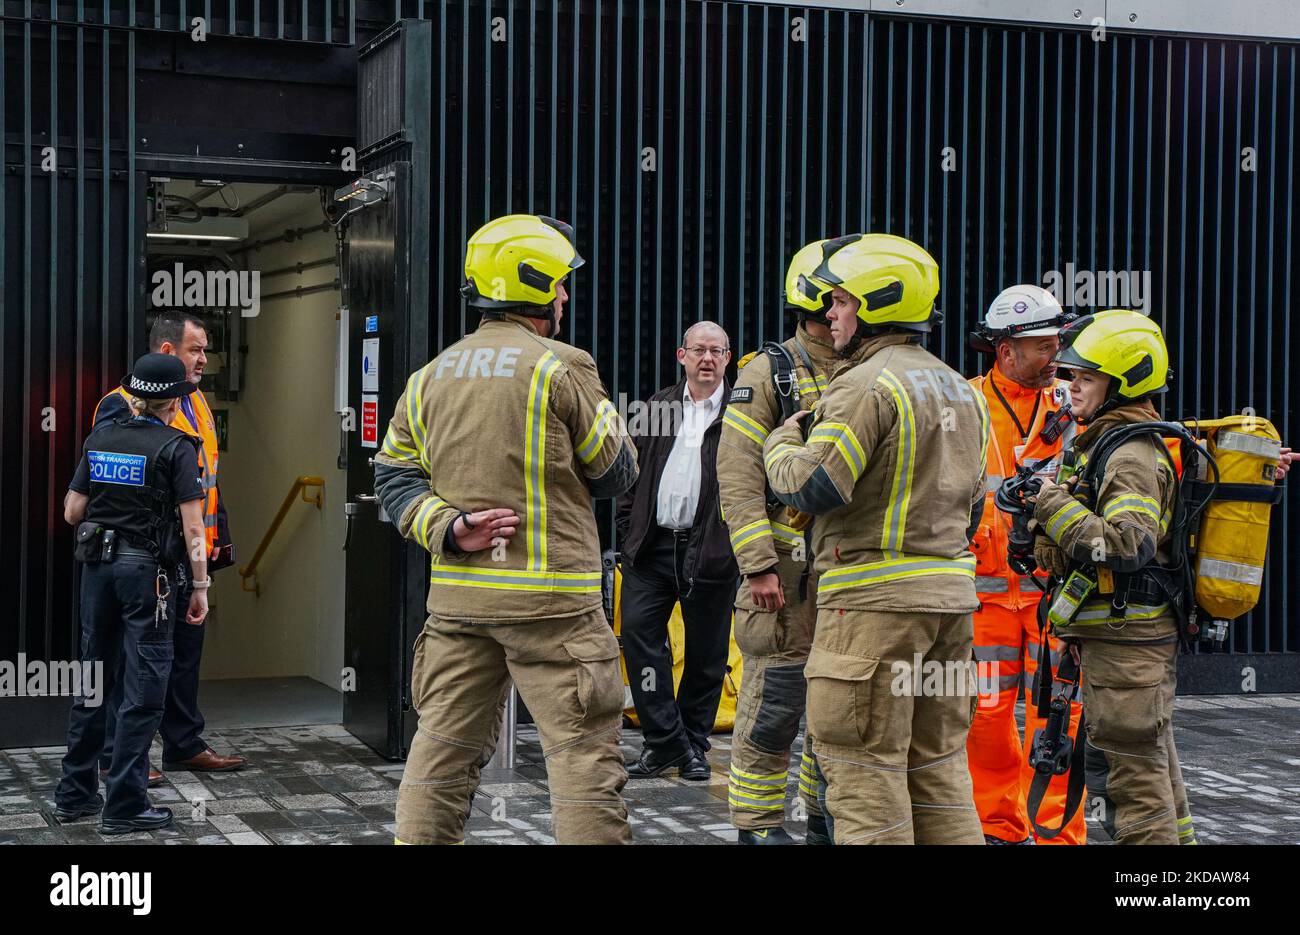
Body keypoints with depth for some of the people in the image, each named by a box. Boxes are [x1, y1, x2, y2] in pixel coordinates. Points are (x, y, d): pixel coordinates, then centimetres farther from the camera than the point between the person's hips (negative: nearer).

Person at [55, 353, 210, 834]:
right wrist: (200, 587, -5)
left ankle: (74, 794, 22)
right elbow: (193, 527, -11)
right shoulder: (175, 447, -8)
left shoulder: (100, 438, 6)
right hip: (148, 570, -5)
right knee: (142, 689, 0)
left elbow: (72, 512, 9)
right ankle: (124, 806, 1)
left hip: (98, 565, 6)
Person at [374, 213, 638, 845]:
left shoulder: (431, 376, 11)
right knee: (584, 754, -1)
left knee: (444, 746, 12)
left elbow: (395, 475, 9)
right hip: (549, 600, -6)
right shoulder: (562, 367, -8)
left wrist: (448, 528, -3)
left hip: (456, 593, 6)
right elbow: (615, 473, -1)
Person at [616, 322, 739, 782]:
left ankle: (693, 745, 18)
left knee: (706, 652, 4)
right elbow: (633, 471, 15)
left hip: (711, 551, -3)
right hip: (653, 545, 3)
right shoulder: (659, 406, 14)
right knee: (638, 628, -8)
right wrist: (629, 530, 7)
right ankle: (664, 739, 1)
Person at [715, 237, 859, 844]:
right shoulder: (768, 374, -4)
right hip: (789, 570, -6)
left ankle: (827, 820, 24)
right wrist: (758, 565, -17)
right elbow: (738, 476, -10)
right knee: (773, 708, -4)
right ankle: (758, 828, 7)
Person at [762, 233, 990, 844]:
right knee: (937, 760, 14)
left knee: (867, 762, -3)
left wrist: (783, 442, -1)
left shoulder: (867, 385, -13)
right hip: (951, 592, 9)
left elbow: (811, 487, -19)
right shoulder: (963, 392, 17)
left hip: (875, 594, -9)